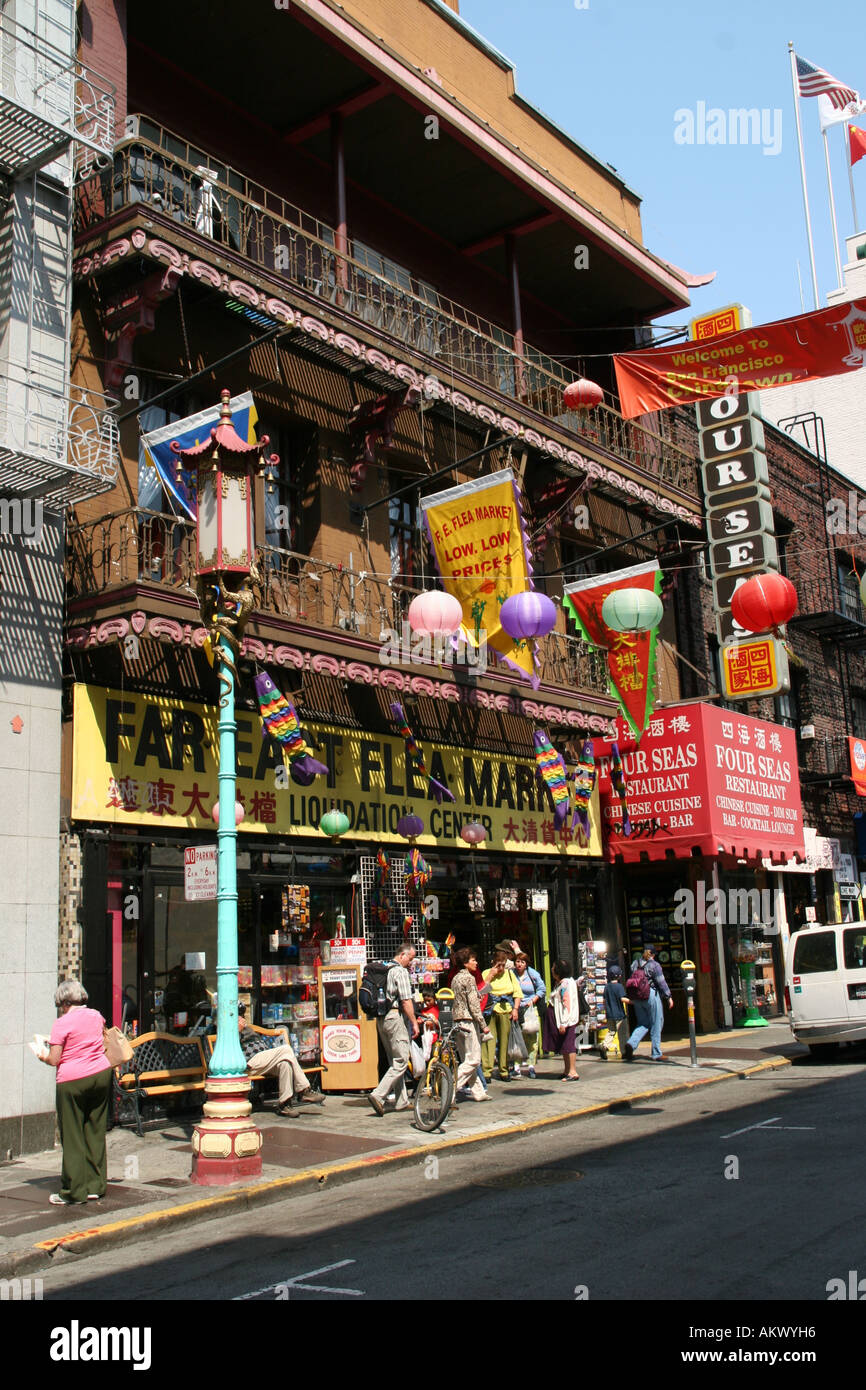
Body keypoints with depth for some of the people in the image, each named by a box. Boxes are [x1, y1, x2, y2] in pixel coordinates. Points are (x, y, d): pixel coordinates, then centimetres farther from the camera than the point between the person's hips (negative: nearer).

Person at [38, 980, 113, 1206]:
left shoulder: (62, 1023, -10)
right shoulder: (96, 1016, 7)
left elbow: (54, 1060, -11)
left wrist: (42, 1055, 9)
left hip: (72, 1081, -6)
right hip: (101, 1073, 6)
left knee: (72, 1136, 3)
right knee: (96, 1132, 12)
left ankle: (74, 1191, 8)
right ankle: (95, 1186, 17)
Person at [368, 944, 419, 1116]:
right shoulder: (400, 971, -11)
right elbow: (406, 1000, -16)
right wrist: (414, 1022, -11)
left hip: (381, 1018, 9)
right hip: (395, 1017, -9)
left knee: (394, 1061, 14)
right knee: (401, 1061, -6)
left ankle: (401, 1101, 17)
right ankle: (378, 1095, -16)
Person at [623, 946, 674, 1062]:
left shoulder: (635, 964, 9)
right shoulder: (654, 965, -7)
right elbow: (661, 983, -9)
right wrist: (669, 996, -3)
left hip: (637, 997, 5)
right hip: (651, 995, -5)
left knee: (643, 1023, 12)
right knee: (656, 1024, 5)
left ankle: (631, 1043, -12)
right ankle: (656, 1054, 8)